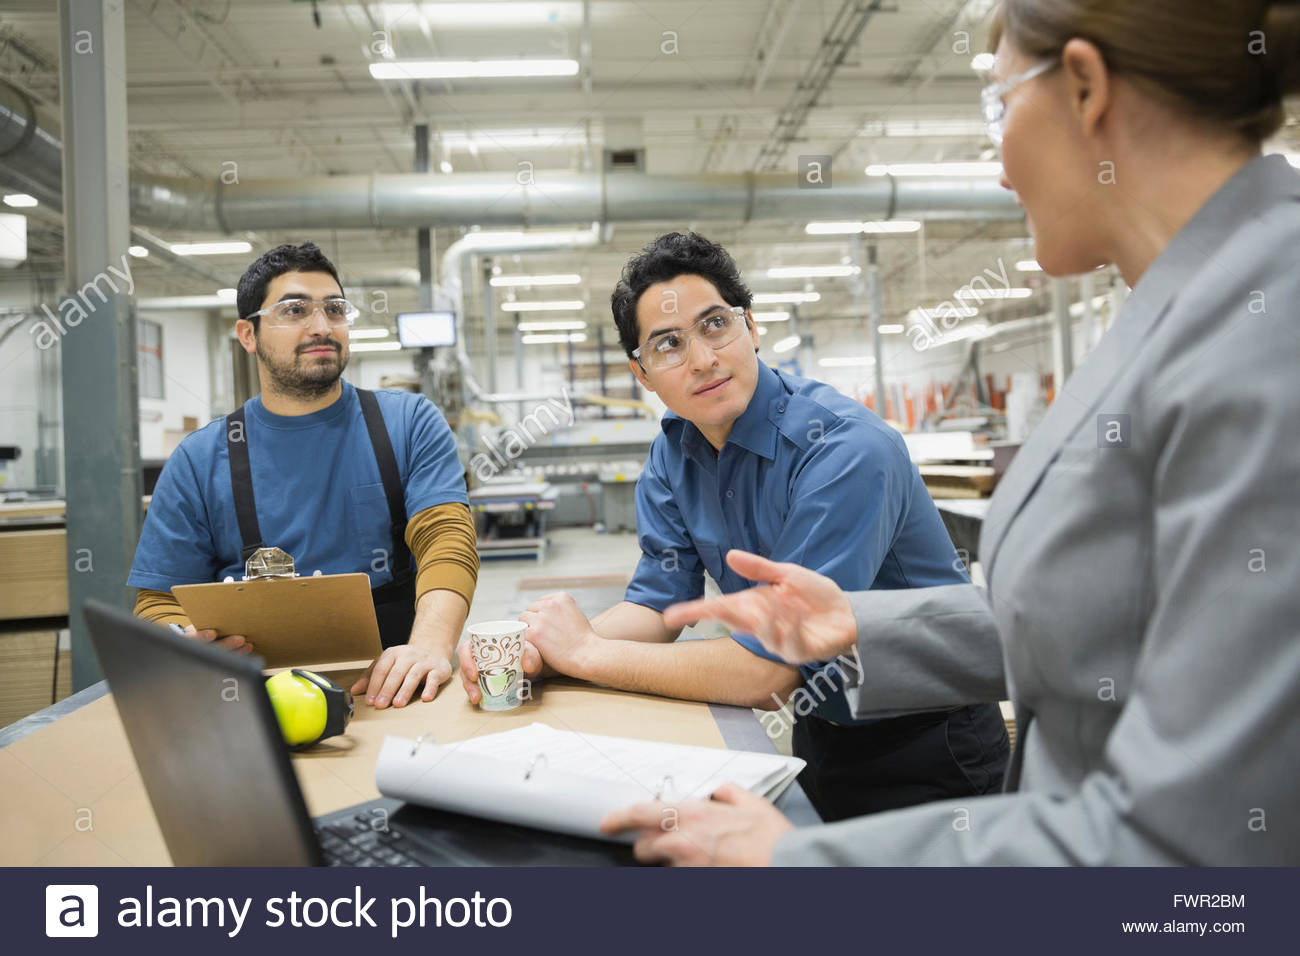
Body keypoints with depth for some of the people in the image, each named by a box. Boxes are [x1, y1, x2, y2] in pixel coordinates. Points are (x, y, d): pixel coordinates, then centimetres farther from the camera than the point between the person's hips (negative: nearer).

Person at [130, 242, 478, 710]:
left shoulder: (411, 424, 8)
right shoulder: (198, 461, 9)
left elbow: (447, 536, -6)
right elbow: (159, 601, 11)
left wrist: (431, 644, -26)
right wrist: (193, 644, -15)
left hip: (390, 691, -1)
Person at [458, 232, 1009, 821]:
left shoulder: (847, 452, -28)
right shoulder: (675, 452, -3)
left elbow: (765, 668, -29)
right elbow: (658, 605, -2)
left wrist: (587, 653, -21)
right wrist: (536, 649, -21)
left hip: (928, 749, -6)